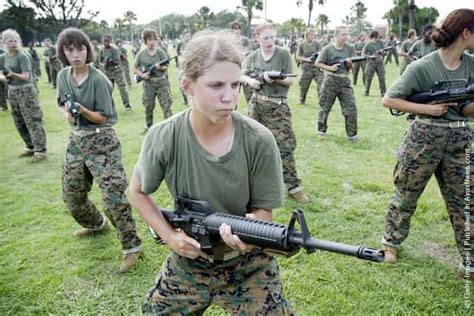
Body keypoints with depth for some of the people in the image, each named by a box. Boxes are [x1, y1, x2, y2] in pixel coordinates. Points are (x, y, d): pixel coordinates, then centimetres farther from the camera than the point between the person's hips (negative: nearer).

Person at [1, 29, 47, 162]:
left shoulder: (22, 56, -13)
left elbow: (26, 77, -17)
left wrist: (13, 74, -32)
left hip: (26, 91, -8)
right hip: (12, 91, 8)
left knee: (32, 121, -8)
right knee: (19, 122, 12)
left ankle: (40, 150, -6)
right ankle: (31, 147, 23)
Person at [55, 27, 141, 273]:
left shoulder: (98, 79, -15)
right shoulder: (63, 76, 3)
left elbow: (102, 117, -12)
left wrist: (82, 110, -29)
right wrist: (67, 114, -6)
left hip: (101, 141, -7)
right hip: (76, 140, 7)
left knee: (113, 194, -14)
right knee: (71, 194, 16)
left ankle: (131, 247, -2)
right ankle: (96, 224, 44)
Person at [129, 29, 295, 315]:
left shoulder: (259, 140, -21)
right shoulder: (163, 138, -19)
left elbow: (263, 209, -10)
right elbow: (138, 192, 0)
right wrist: (169, 235, -12)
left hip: (247, 263, -1)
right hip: (188, 258, 1)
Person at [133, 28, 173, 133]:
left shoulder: (160, 52, -6)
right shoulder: (141, 53, -3)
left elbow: (166, 67, -2)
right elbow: (135, 66, 9)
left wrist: (161, 67, -25)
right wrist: (141, 74, -8)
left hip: (162, 81, -2)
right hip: (148, 83, 2)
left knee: (166, 106, -5)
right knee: (148, 106, 13)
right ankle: (148, 126, 29)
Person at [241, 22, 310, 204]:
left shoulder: (283, 54, -3)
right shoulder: (252, 57, 6)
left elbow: (290, 81, -5)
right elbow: (241, 76, 17)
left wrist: (275, 78, -23)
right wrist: (250, 81, -4)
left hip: (278, 106, -3)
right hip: (256, 104, 4)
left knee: (285, 146, -8)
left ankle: (293, 187, -2)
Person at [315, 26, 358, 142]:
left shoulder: (350, 48, 3)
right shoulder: (328, 49, -4)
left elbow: (351, 66, 2)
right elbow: (318, 63, -1)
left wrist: (349, 63, -21)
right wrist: (330, 68, -15)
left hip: (345, 81, 2)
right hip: (330, 81, -2)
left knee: (351, 109, -6)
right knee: (324, 108, 9)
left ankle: (352, 135, 2)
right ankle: (321, 131, 28)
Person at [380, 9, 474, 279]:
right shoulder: (422, 68, -13)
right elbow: (389, 100, -12)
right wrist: (428, 109, -17)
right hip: (424, 139, -5)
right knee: (406, 196, 12)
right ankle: (391, 242, 34)